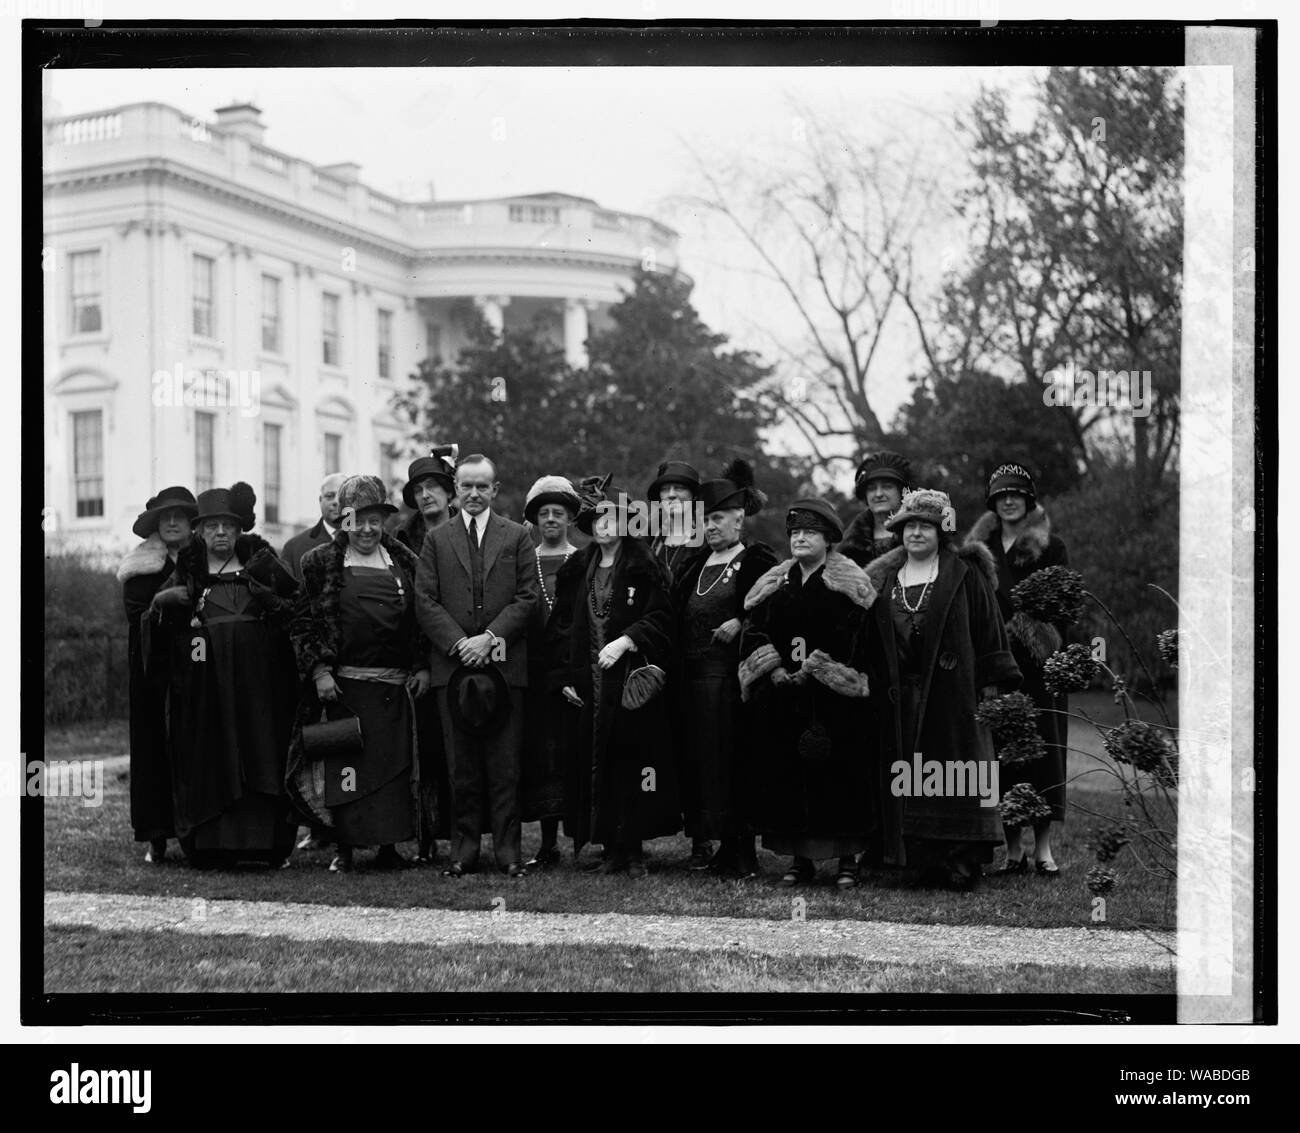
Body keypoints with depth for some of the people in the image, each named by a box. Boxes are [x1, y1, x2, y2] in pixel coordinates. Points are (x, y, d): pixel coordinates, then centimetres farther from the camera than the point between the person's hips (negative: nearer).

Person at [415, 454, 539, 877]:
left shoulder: (517, 537, 9)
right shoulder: (436, 540, 11)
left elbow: (527, 596, 1)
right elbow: (425, 601, 4)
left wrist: (489, 638, -11)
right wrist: (459, 643, -9)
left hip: (505, 664, -1)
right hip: (452, 665, 1)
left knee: (505, 762, 0)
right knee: (462, 764, 3)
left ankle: (507, 847, 4)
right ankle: (466, 845, 10)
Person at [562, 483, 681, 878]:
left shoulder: (644, 567, -1)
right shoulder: (580, 568, 13)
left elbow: (660, 619, -8)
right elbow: (570, 627, 17)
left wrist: (625, 641, -20)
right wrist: (568, 678, 10)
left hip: (632, 681, -4)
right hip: (590, 683, 4)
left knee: (631, 761, -5)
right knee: (596, 766, 2)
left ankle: (634, 850, 2)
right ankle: (612, 850, 9)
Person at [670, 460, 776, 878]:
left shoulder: (757, 561, -3)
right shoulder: (695, 564, 17)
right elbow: (677, 615, 21)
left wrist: (741, 624, -16)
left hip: (731, 674, -6)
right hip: (693, 676, 6)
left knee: (731, 760, -6)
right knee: (698, 759, 5)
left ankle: (742, 852, 1)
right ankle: (711, 842, 13)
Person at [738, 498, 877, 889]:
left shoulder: (846, 584, 0)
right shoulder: (774, 584, 14)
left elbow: (848, 637, -9)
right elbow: (754, 631, 7)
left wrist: (812, 670, -15)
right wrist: (775, 669, -8)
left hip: (833, 696, -4)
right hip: (780, 696, 4)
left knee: (838, 772, -5)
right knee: (786, 775, 2)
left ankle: (847, 858, 2)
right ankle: (800, 857, 9)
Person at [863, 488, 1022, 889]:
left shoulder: (965, 574, 1)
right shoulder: (883, 579, 13)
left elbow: (989, 630, 0)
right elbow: (873, 642, 14)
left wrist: (992, 681, -5)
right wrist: (876, 684, 8)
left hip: (952, 691, -4)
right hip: (900, 698, 4)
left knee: (955, 777, -5)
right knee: (908, 777, 1)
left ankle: (963, 862, -3)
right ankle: (925, 860, 6)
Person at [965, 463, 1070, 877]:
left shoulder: (1050, 548, 5)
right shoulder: (979, 547, 14)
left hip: (1038, 664, -2)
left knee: (1042, 747, -4)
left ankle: (1043, 847, 1)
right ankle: (1013, 849, 4)